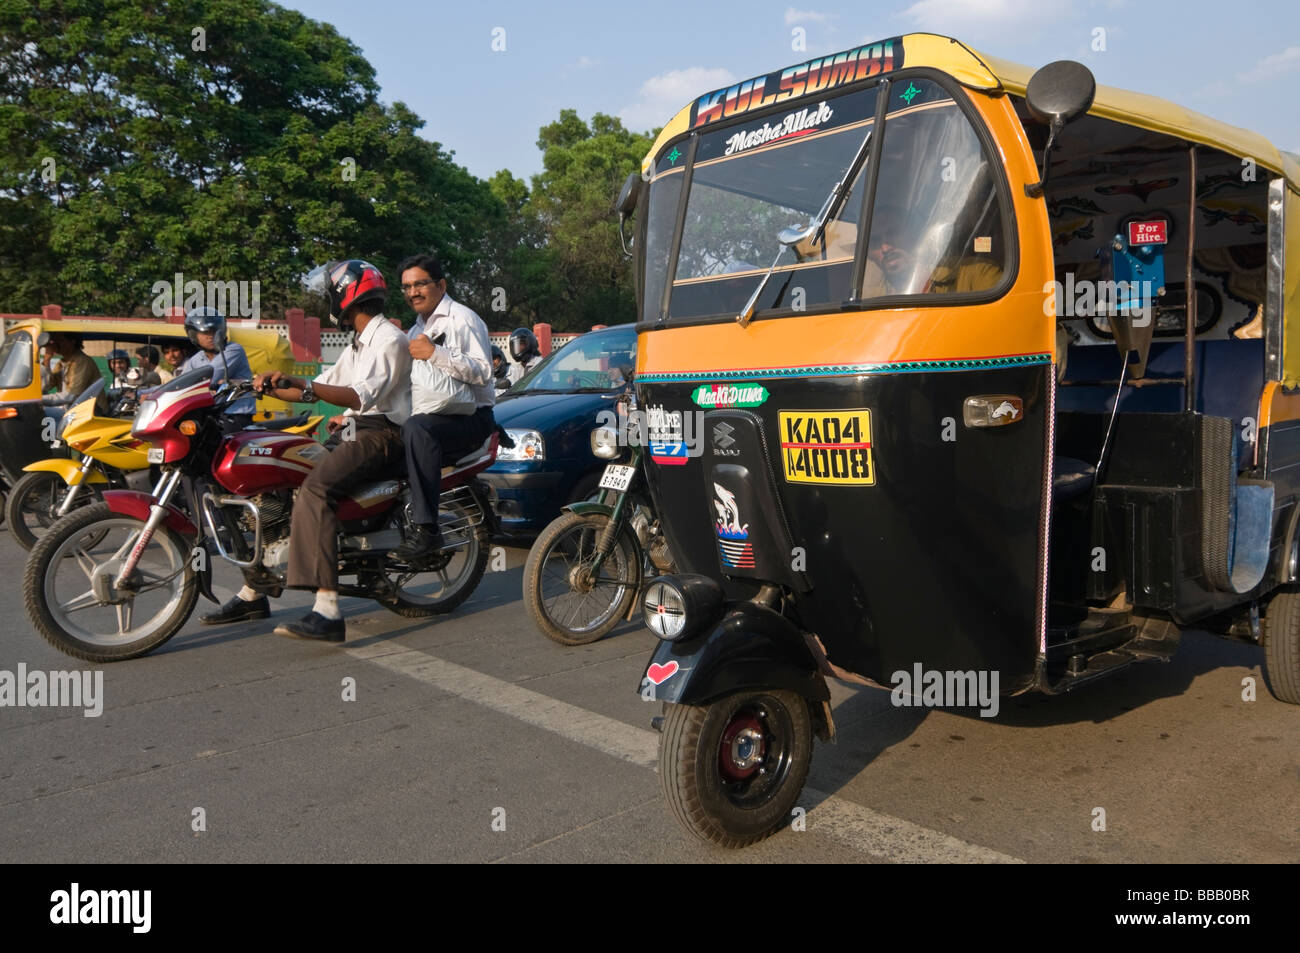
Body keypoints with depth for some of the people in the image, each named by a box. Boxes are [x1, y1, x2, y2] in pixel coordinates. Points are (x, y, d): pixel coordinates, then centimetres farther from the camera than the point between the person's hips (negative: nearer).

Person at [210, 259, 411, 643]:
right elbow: (319, 388, 25)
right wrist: (272, 388, 10)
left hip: (381, 434, -10)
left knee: (315, 490, -32)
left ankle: (327, 611, -39)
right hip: (353, 431, 10)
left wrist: (301, 384, -34)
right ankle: (253, 593, 12)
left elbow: (362, 396, -24)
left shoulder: (389, 339, -9)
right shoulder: (358, 346, 25)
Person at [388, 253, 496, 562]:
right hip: (429, 418, 9)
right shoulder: (416, 329, 26)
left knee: (417, 429, -38)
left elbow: (482, 372, -17)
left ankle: (426, 531, -41)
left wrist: (435, 353, -26)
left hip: (470, 418, -9)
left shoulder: (462, 319, -3)